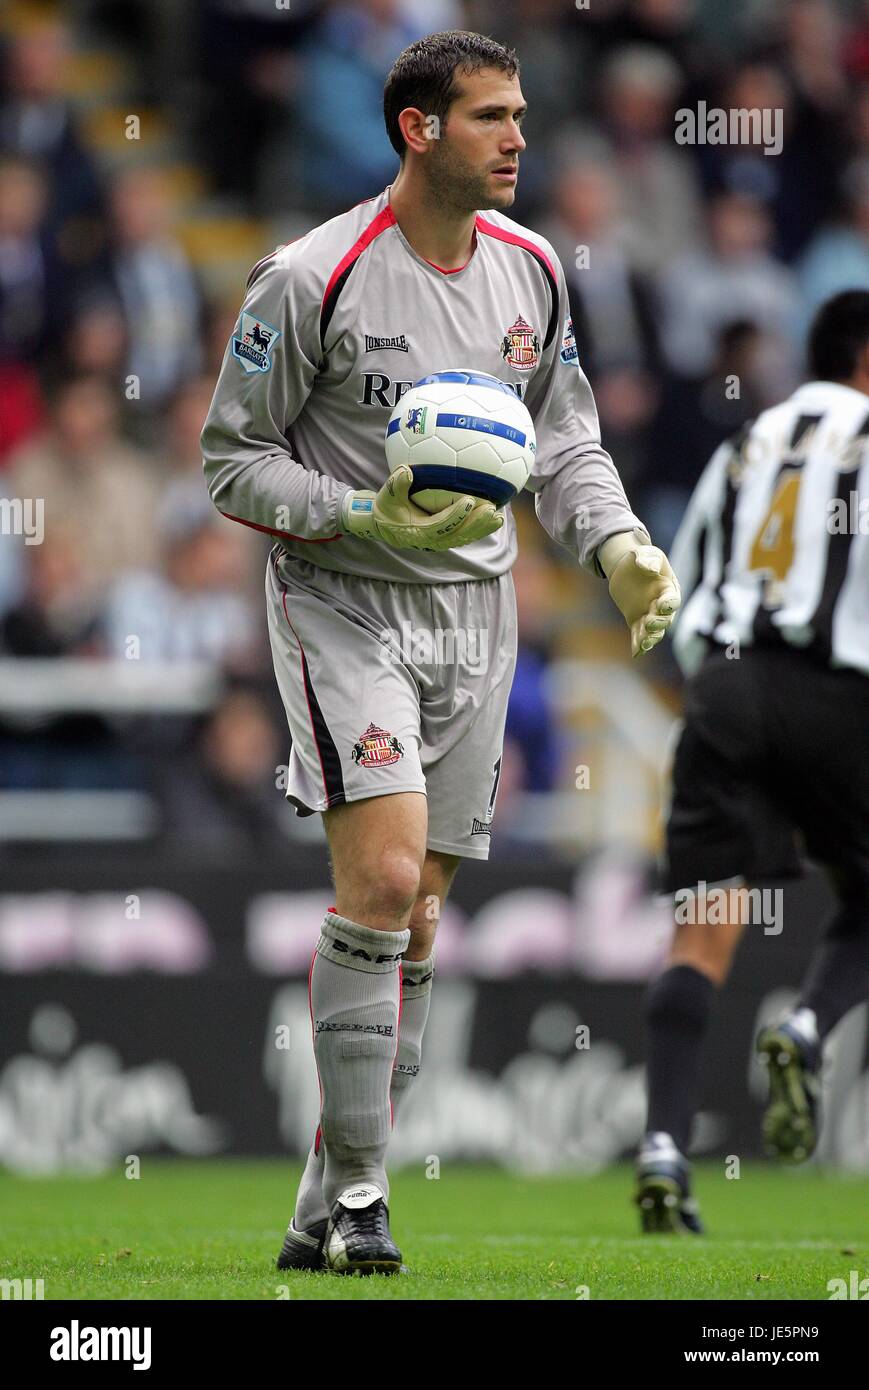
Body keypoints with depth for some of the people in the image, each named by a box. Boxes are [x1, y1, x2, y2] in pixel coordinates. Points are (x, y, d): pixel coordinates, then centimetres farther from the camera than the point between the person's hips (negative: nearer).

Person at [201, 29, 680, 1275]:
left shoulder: (530, 270, 5)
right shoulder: (311, 279, -14)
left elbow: (566, 443, 15)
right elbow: (233, 458, -8)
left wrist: (620, 548, -3)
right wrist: (371, 519, -22)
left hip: (474, 610, 6)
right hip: (342, 605, -6)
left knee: (412, 919, 6)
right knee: (382, 875, -21)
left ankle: (323, 1213, 15)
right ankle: (360, 1189, -12)